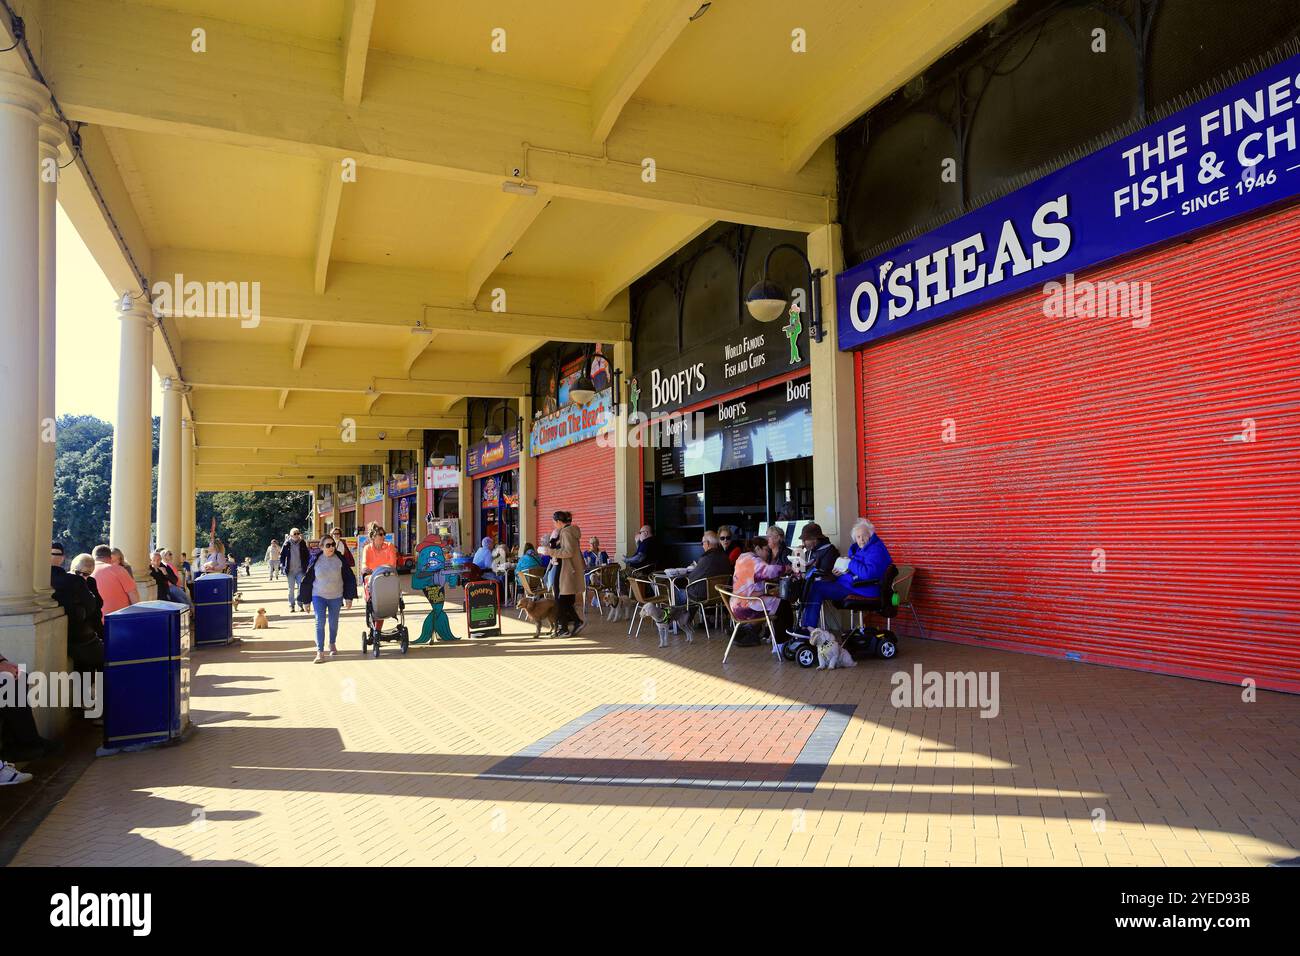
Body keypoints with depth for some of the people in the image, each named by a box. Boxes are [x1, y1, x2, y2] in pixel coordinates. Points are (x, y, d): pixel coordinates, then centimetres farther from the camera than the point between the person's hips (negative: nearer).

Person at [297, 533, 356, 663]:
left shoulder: (340, 560, -5)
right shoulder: (315, 560, -5)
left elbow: (349, 578, 1)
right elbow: (307, 580, 2)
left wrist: (349, 597, -1)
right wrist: (306, 600, 3)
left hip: (336, 596, 1)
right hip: (319, 596, -1)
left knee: (333, 622, 13)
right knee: (320, 622, -10)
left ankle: (333, 644, 37)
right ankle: (320, 652, -10)